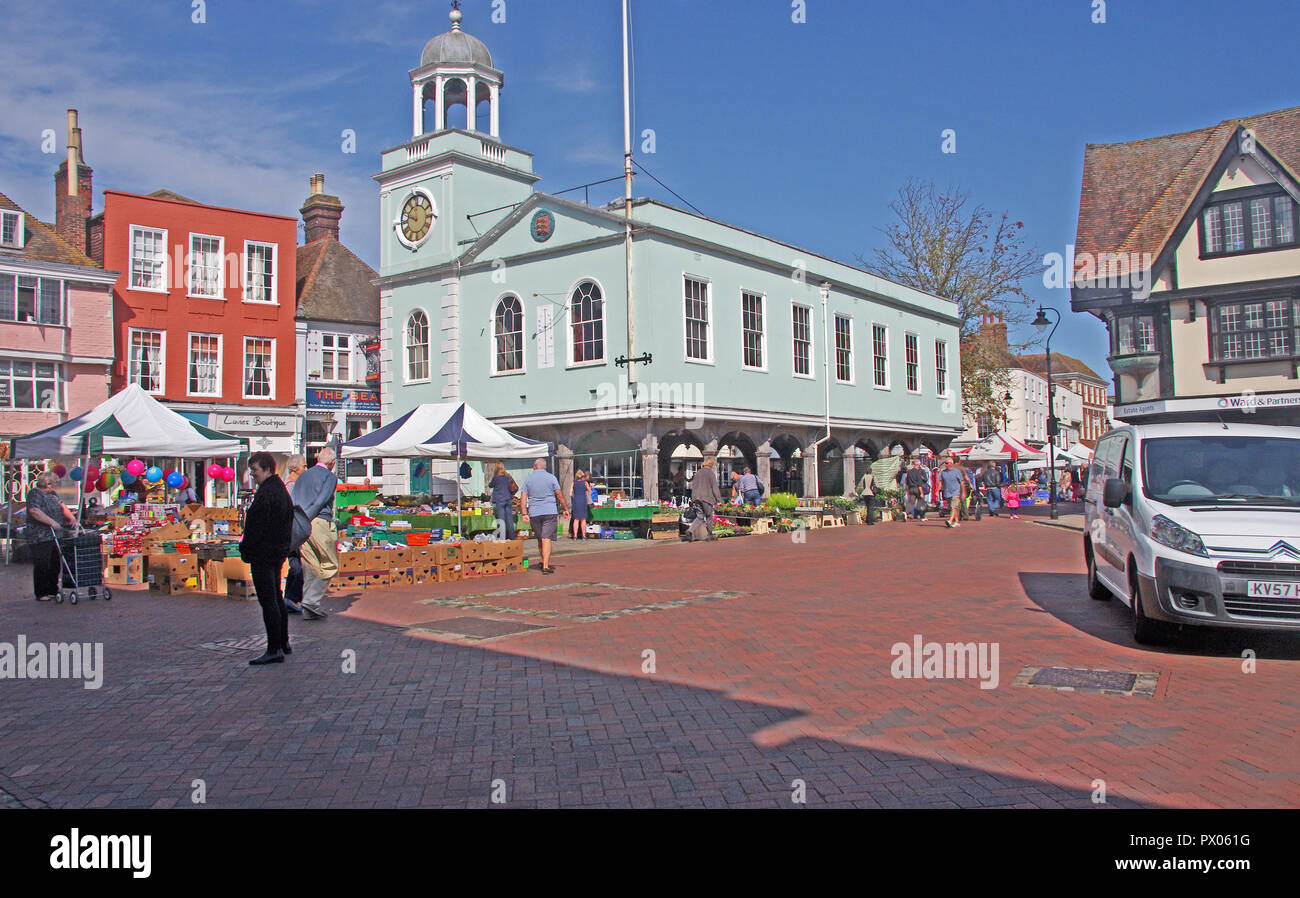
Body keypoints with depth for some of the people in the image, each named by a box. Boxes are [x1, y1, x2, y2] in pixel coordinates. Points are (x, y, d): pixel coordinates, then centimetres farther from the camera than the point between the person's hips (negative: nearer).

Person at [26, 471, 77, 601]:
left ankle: (53, 590, 22)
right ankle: (41, 594, 2)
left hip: (55, 536, 9)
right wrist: (51, 522, -25)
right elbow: (34, 511, -24)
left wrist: (72, 518, 3)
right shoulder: (34, 494, -10)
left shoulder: (53, 494, 17)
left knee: (55, 565, 12)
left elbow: (62, 507, 19)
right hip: (41, 537, -9)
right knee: (41, 566, -4)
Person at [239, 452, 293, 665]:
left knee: (268, 601, -7)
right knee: (277, 598, 18)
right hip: (278, 552, 10)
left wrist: (245, 550, -9)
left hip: (263, 554, -10)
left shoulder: (265, 494, -19)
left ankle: (274, 649, -5)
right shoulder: (282, 490, 13)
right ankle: (283, 644, 26)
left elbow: (257, 527, -20)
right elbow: (288, 522, 18)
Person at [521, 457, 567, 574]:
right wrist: (565, 508, 9)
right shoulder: (551, 477, 0)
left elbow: (523, 498, 0)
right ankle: (545, 566, -14)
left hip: (534, 513, 2)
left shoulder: (528, 479, 6)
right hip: (550, 512, -2)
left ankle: (544, 563, 28)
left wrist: (525, 513, -2)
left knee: (540, 539, 15)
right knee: (546, 538, -6)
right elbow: (559, 495, 0)